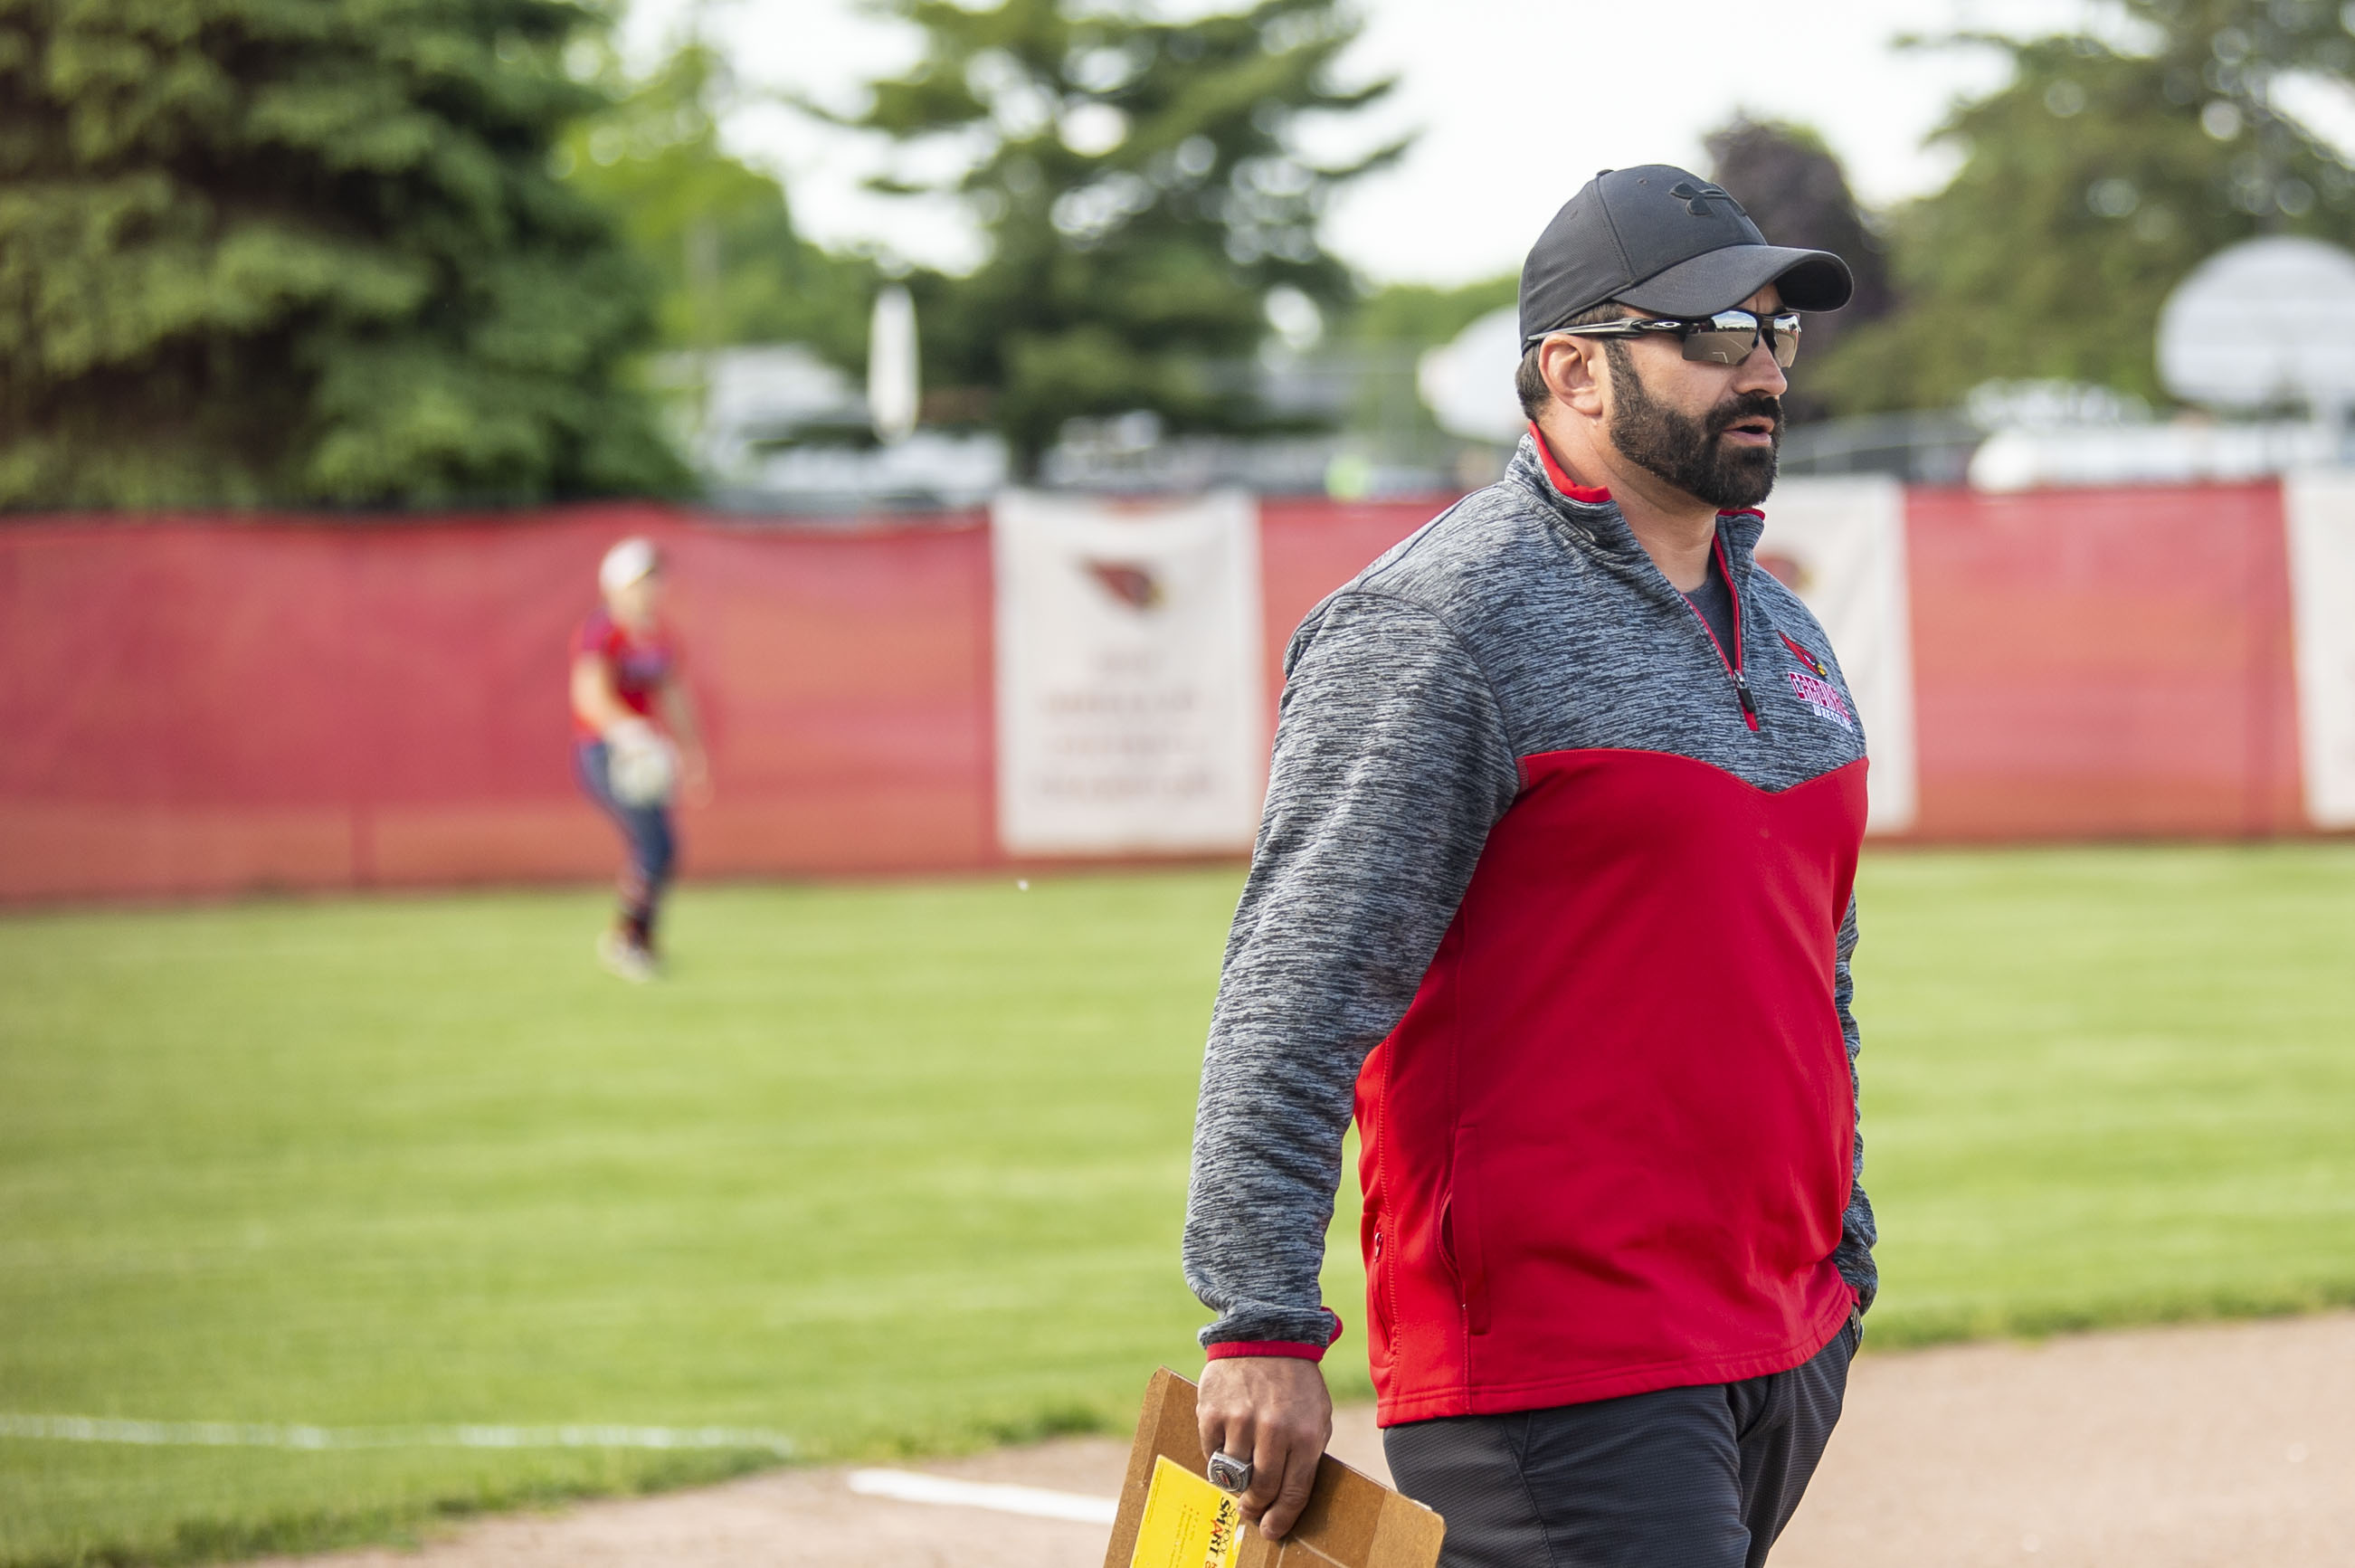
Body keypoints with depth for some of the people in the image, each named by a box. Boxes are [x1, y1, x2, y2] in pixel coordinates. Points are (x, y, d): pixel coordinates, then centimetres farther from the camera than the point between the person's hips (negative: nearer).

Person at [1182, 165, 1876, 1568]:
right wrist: (1265, 1325, -21)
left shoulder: (1785, 635, 17)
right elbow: (1298, 990, -16)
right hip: (1551, 1360, -8)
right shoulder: (1443, 620, -10)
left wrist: (1841, 1262, 23)